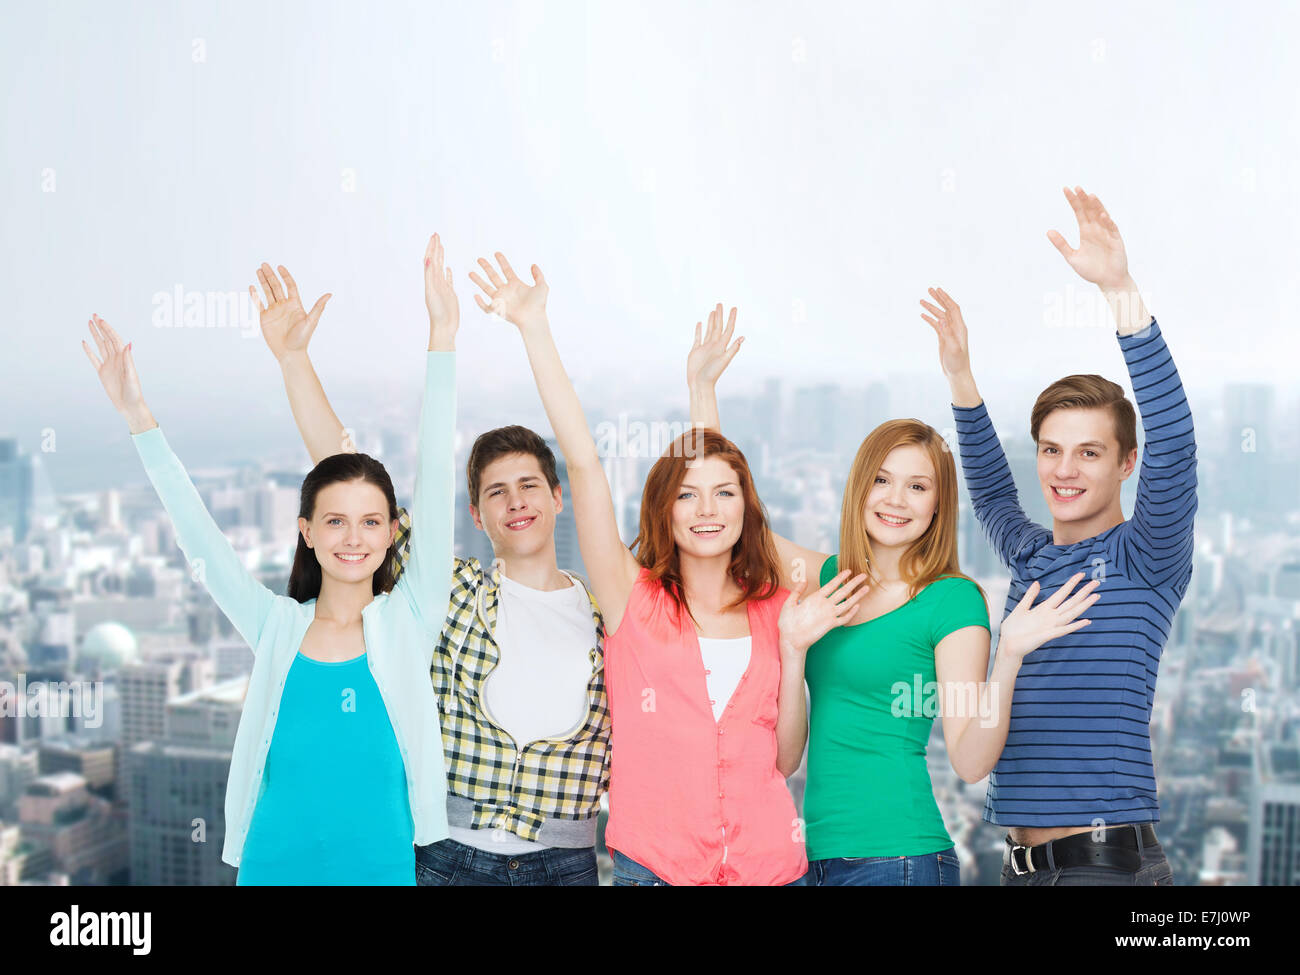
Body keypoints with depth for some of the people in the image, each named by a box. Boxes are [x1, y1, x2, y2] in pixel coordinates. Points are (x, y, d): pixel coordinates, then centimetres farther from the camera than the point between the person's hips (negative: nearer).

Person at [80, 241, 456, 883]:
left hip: (384, 867, -1)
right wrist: (137, 416, -3)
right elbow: (196, 530, 0)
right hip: (273, 866, 1)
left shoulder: (407, 620, -4)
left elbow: (434, 479, -9)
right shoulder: (278, 627, 0)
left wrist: (441, 345, -12)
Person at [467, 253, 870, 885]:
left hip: (769, 862, 2)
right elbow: (583, 462, -9)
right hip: (653, 864, -2)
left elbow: (784, 759, 5)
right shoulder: (635, 597, -1)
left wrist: (793, 649, -6)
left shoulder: (773, 610, 6)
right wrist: (533, 327, -12)